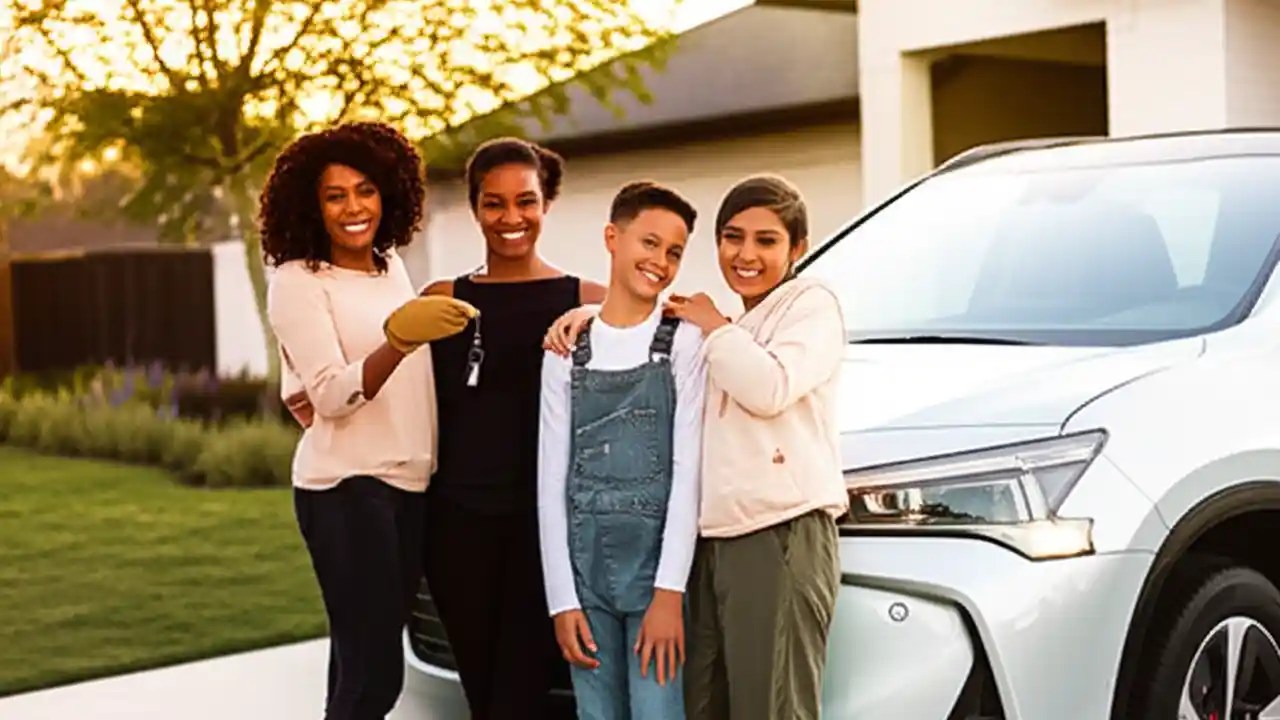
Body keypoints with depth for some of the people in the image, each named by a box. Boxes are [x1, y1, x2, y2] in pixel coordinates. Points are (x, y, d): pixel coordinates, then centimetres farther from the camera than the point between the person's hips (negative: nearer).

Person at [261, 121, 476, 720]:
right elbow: (331, 396, -19)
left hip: (411, 484, 6)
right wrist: (402, 338, -32)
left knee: (364, 666, 5)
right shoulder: (297, 281, -8)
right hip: (346, 488, -6)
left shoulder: (392, 264, 11)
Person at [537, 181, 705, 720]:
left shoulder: (684, 341, 0)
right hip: (584, 569, 3)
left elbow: (688, 470, -6)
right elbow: (552, 480, 6)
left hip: (656, 561, -3)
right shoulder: (567, 351, 9)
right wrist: (562, 599, 0)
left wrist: (669, 589, -13)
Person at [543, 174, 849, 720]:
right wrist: (590, 314, 12)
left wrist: (711, 326, 0)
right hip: (711, 539, 7)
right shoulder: (728, 333, 27)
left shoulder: (812, 304, 4)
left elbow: (770, 389, -12)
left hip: (781, 534, -7)